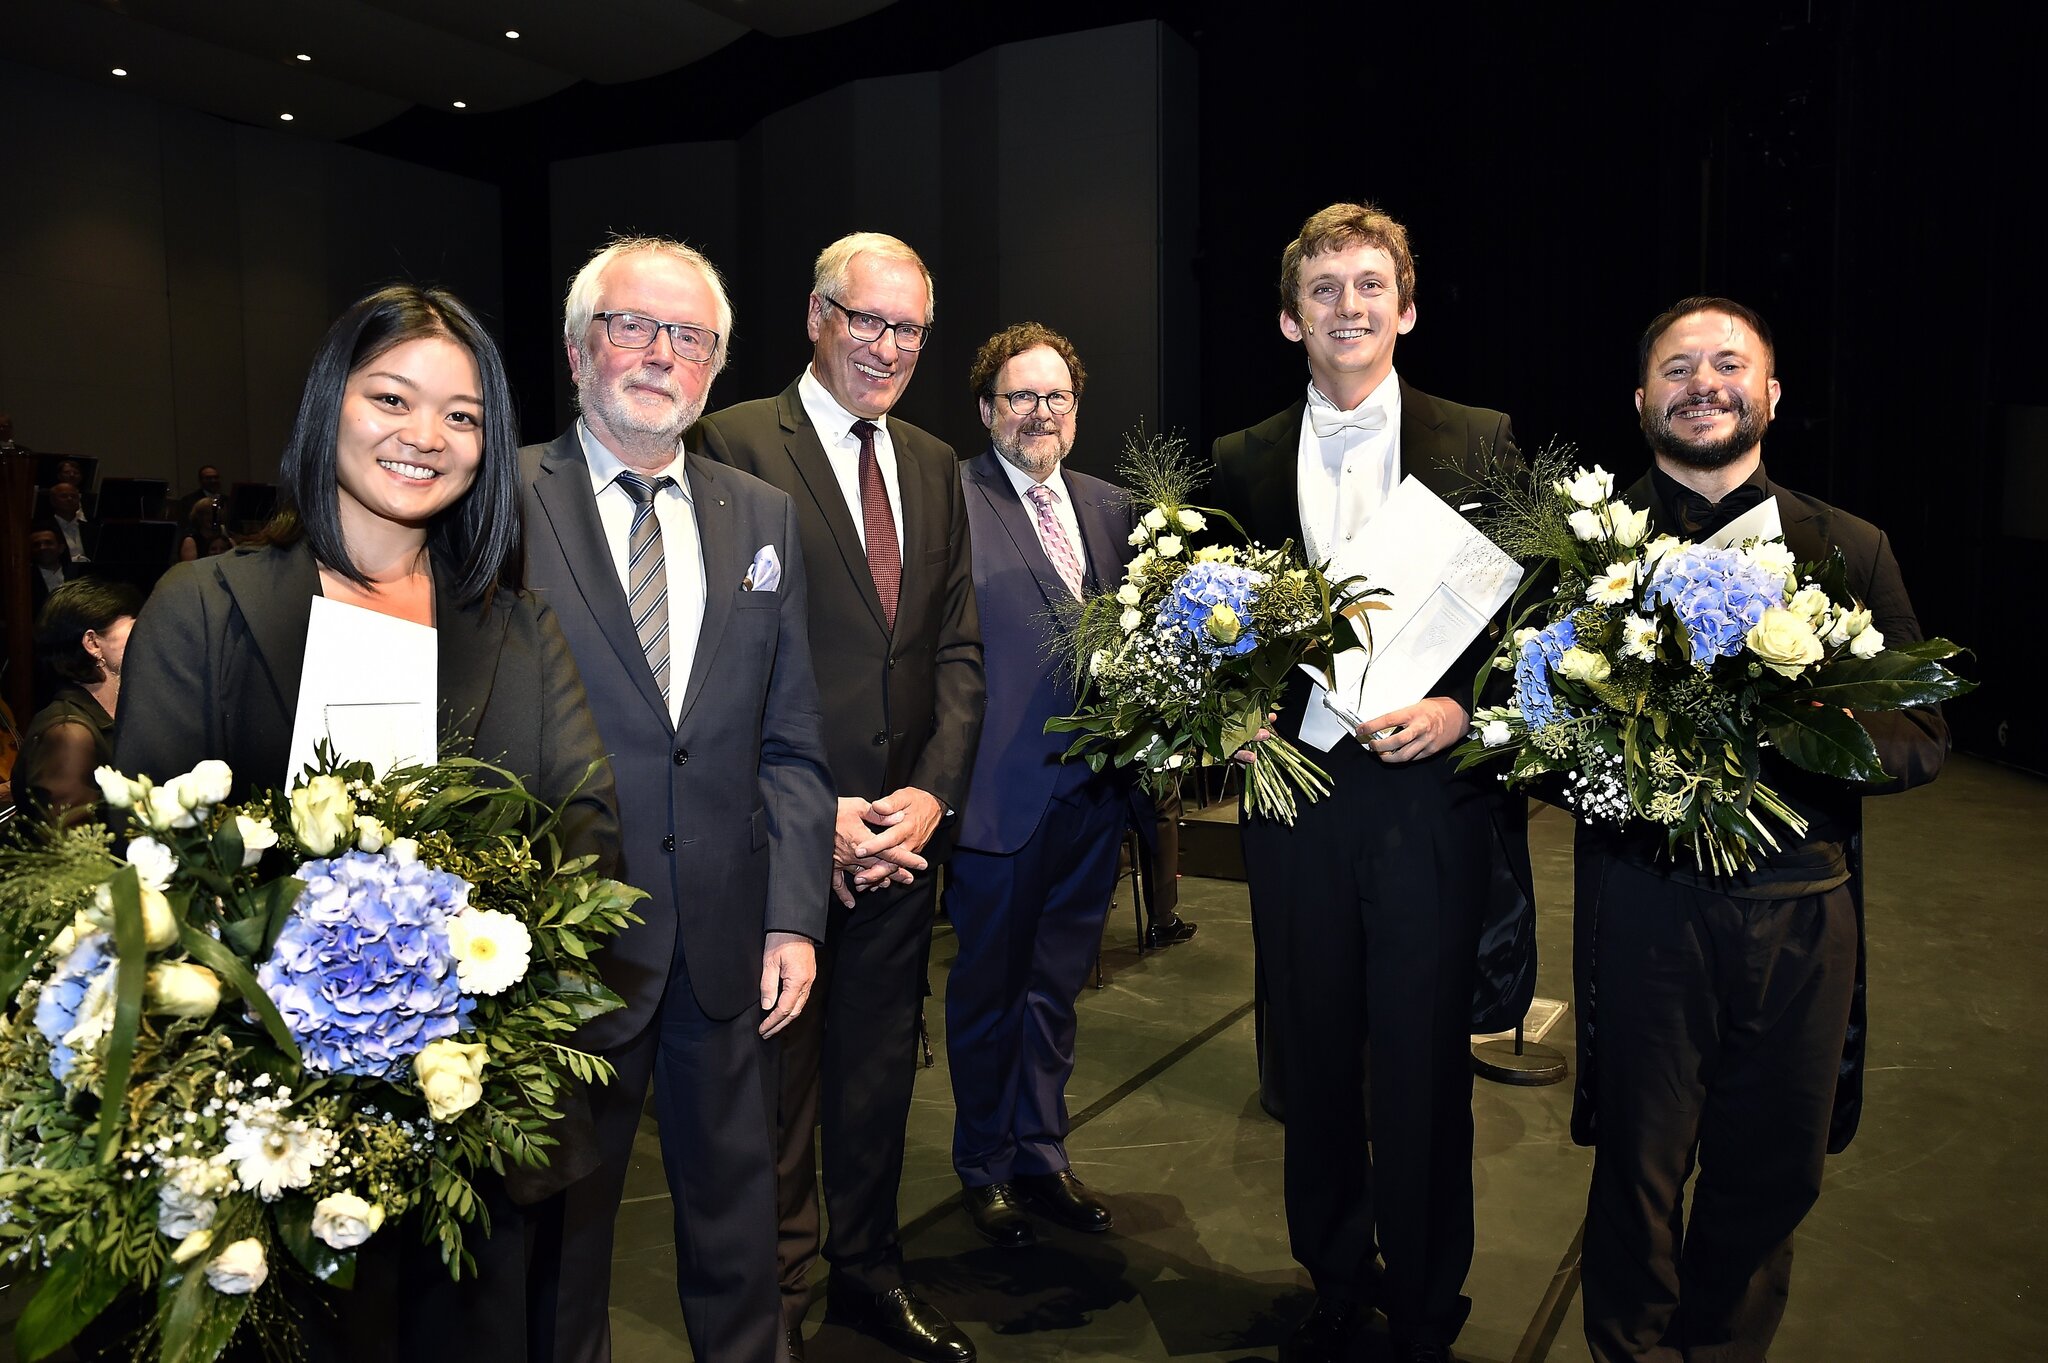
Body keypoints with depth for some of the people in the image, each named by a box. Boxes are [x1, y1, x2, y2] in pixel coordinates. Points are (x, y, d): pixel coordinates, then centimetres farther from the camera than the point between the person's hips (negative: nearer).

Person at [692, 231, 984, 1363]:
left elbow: (958, 646, 10)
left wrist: (932, 792, -4)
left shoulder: (935, 466, 12)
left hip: (904, 825, 6)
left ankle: (869, 1270, 37)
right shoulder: (732, 445, -7)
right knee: (777, 1076, 10)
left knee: (881, 1067, 17)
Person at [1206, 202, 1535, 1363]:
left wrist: (1462, 710, -13)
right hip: (1296, 789, 2)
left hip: (1434, 791, -2)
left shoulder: (1481, 442, 3)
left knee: (1426, 1064, 6)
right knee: (1315, 1057, 13)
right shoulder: (1244, 463, 9)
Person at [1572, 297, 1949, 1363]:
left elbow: (1923, 736, 5)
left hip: (1801, 906, 3)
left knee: (1774, 1173, 15)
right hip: (1645, 902, -2)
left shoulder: (1853, 549, 8)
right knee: (1638, 1167, 9)